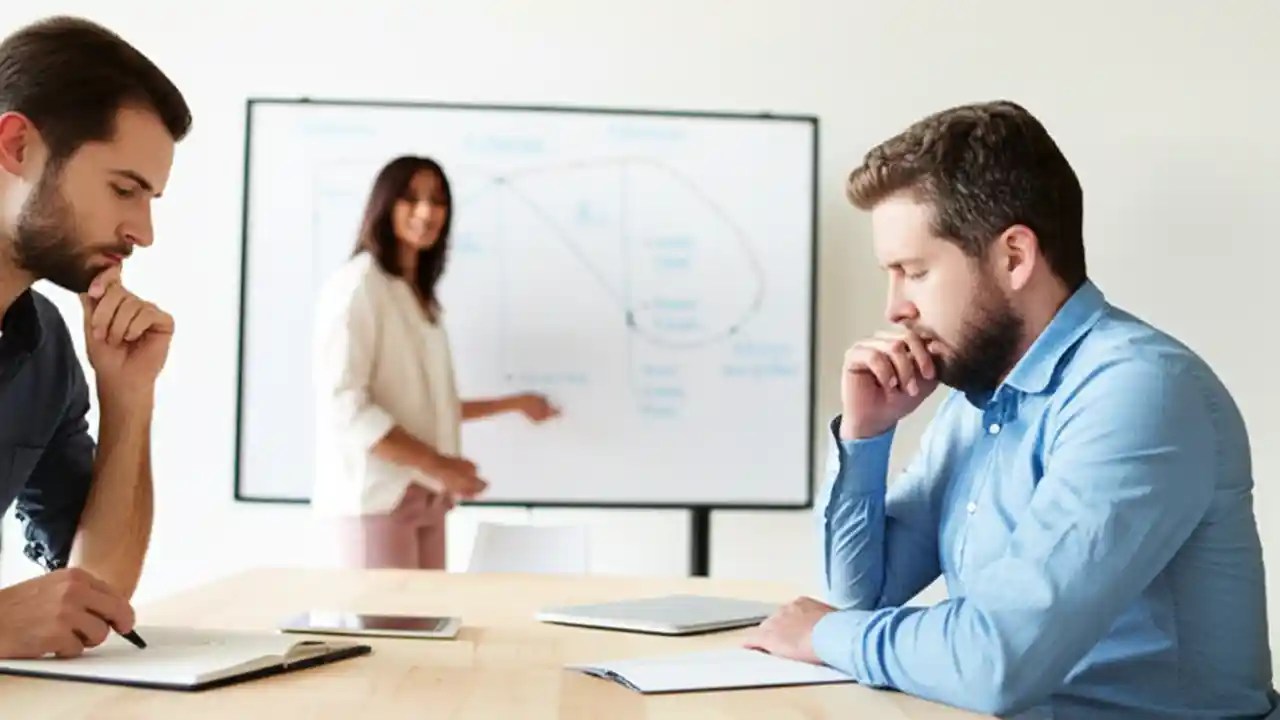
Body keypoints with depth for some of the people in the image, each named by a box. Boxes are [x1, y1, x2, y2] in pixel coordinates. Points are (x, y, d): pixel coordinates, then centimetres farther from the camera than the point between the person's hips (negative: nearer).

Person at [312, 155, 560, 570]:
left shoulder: (422, 298, 17)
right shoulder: (359, 284, -7)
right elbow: (344, 405, -16)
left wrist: (516, 404, 29)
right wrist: (439, 465, -17)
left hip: (425, 496, 8)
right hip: (378, 494, -8)